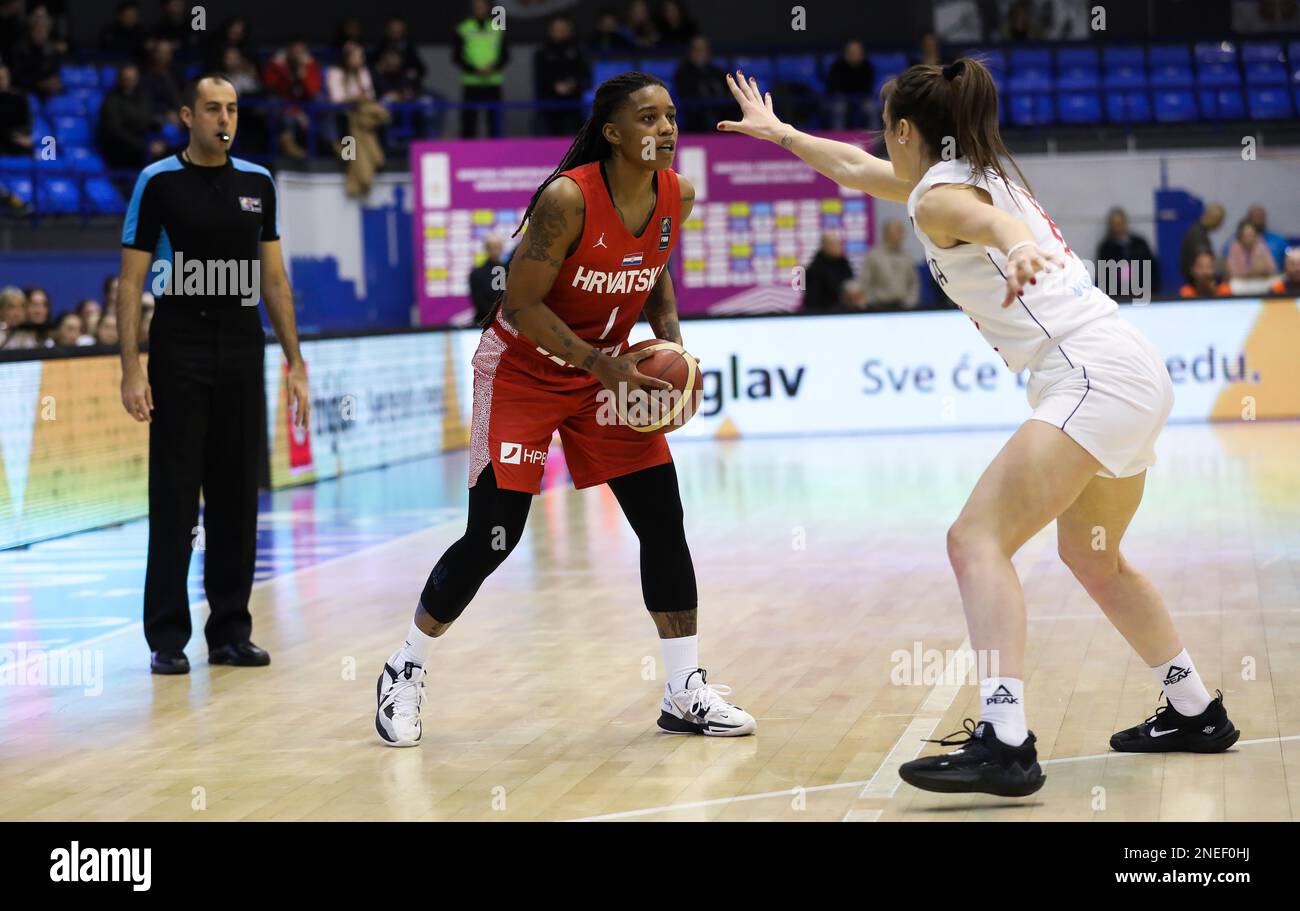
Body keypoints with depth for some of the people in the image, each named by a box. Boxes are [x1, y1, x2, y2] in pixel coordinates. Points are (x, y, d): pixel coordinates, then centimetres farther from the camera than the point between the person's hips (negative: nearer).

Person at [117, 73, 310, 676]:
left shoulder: (258, 183, 9)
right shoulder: (158, 183, -3)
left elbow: (273, 279, 12)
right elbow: (131, 282, -4)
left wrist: (295, 363, 7)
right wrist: (131, 370, -12)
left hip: (242, 350, 4)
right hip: (179, 349, -4)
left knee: (237, 496, 6)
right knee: (174, 497, -2)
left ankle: (230, 631, 14)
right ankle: (167, 637, 4)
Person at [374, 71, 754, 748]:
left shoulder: (678, 196, -7)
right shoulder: (568, 198, -26)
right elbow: (521, 306, -23)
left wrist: (671, 343, -5)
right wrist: (603, 366, -27)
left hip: (609, 368, 6)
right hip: (524, 369, -6)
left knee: (664, 522, -2)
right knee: (492, 536, -6)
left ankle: (687, 693, 6)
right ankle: (405, 673, 14)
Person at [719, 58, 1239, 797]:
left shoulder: (940, 194, -6)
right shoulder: (980, 173, 21)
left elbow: (992, 219, -32)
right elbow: (853, 168, 38)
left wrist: (1019, 246, -55)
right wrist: (778, 131, 49)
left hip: (1094, 376, -10)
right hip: (1134, 374, 10)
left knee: (977, 541, -16)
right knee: (1091, 556, 26)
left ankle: (1006, 745, -27)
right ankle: (1197, 715, 34)